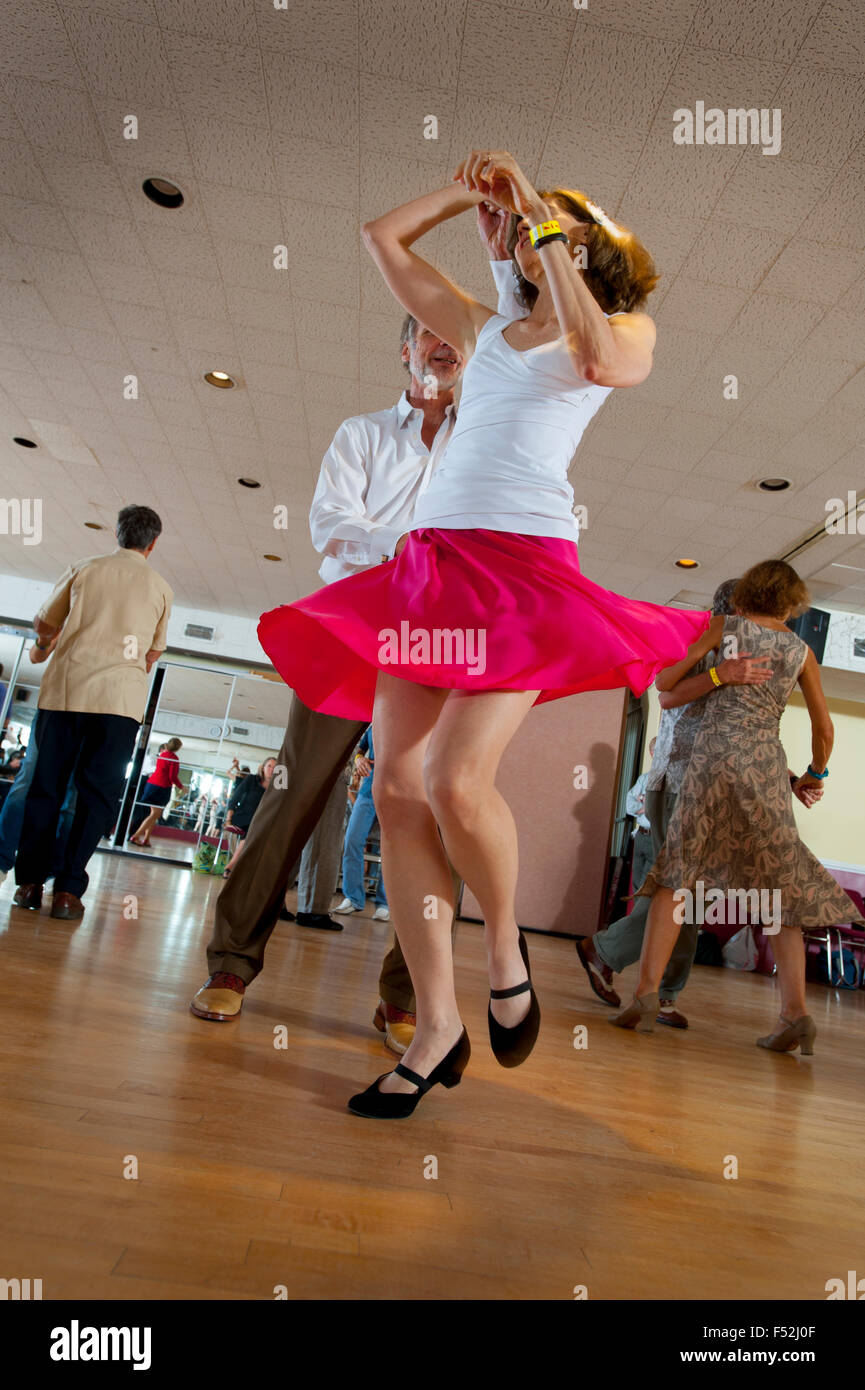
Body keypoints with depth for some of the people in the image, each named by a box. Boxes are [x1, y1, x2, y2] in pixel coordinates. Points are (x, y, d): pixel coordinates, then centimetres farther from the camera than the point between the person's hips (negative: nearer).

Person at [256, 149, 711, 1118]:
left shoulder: (629, 327, 16)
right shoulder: (483, 329, 28)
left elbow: (600, 360, -10)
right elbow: (382, 237, 37)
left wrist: (547, 224, 0)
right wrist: (469, 190, 30)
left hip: (523, 562, -5)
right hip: (432, 555, 5)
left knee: (456, 782, -21)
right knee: (397, 789, -6)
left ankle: (505, 950, 10)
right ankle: (437, 1027, 5)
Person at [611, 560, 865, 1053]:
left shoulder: (725, 627, 8)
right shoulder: (801, 650, 14)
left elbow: (666, 682, 8)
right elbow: (825, 728, 15)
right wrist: (815, 775, 33)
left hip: (717, 755, -2)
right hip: (767, 767, 2)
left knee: (678, 875, 0)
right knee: (777, 887, 10)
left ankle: (647, 992, -10)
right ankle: (796, 1012, 3)